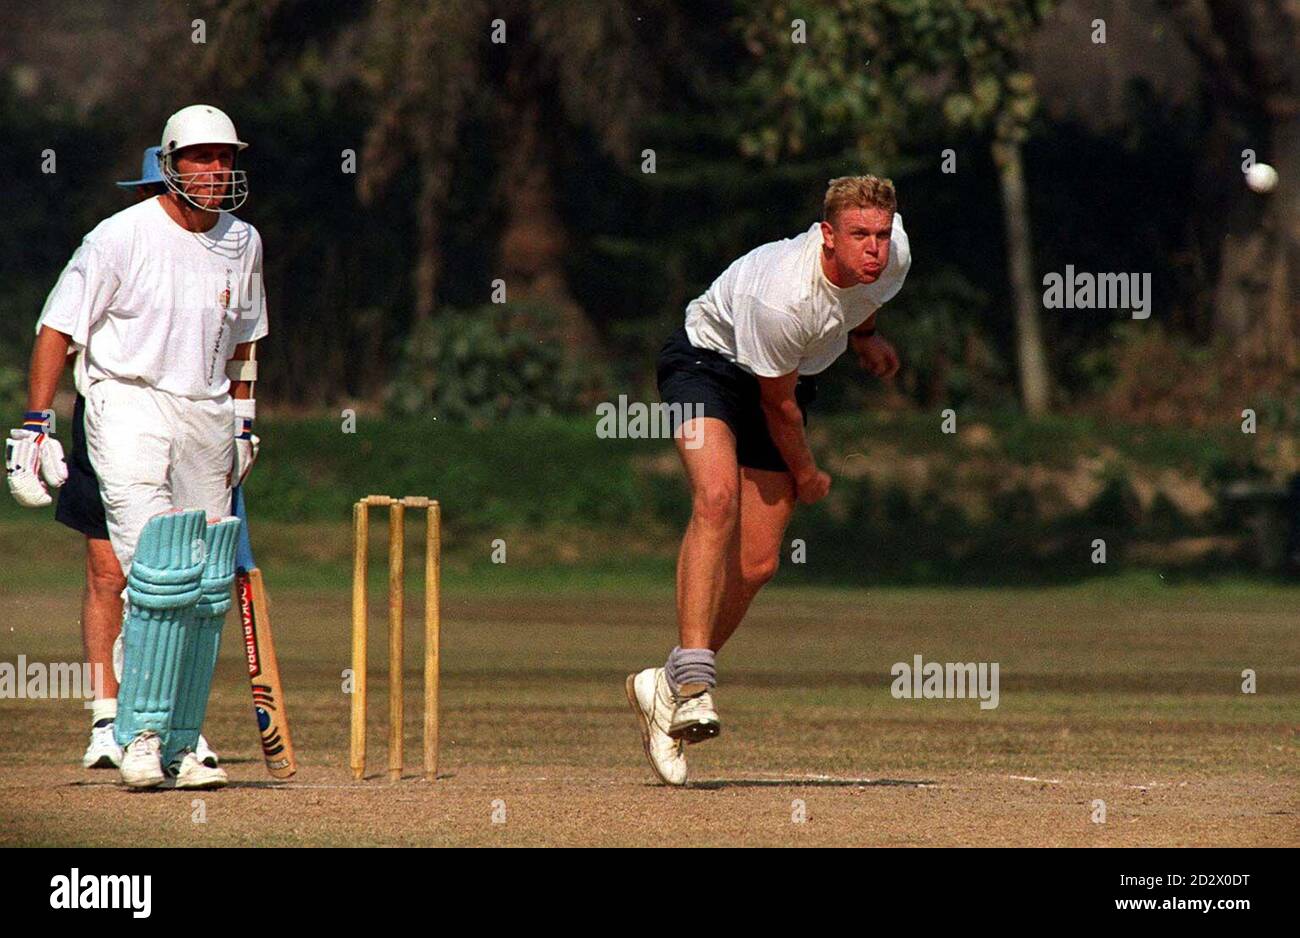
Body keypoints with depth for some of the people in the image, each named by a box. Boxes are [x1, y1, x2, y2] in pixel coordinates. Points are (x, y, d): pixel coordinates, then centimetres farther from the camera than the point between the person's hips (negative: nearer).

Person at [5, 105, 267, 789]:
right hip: (127, 402, -6)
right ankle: (139, 736, -13)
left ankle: (179, 745, 12)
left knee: (206, 586, 4)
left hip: (208, 415, 6)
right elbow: (58, 328, -8)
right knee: (159, 572, -19)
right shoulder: (121, 237, -10)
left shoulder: (242, 243, 9)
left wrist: (243, 422, 22)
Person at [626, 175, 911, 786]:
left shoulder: (893, 254, -19)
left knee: (757, 565, -2)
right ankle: (691, 680, -39)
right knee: (718, 497, -34)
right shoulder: (779, 299, -37)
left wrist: (863, 336, 9)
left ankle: (664, 689, 16)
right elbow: (778, 403, -20)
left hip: (793, 374, 6)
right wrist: (807, 475, -6)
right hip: (709, 361, -6)